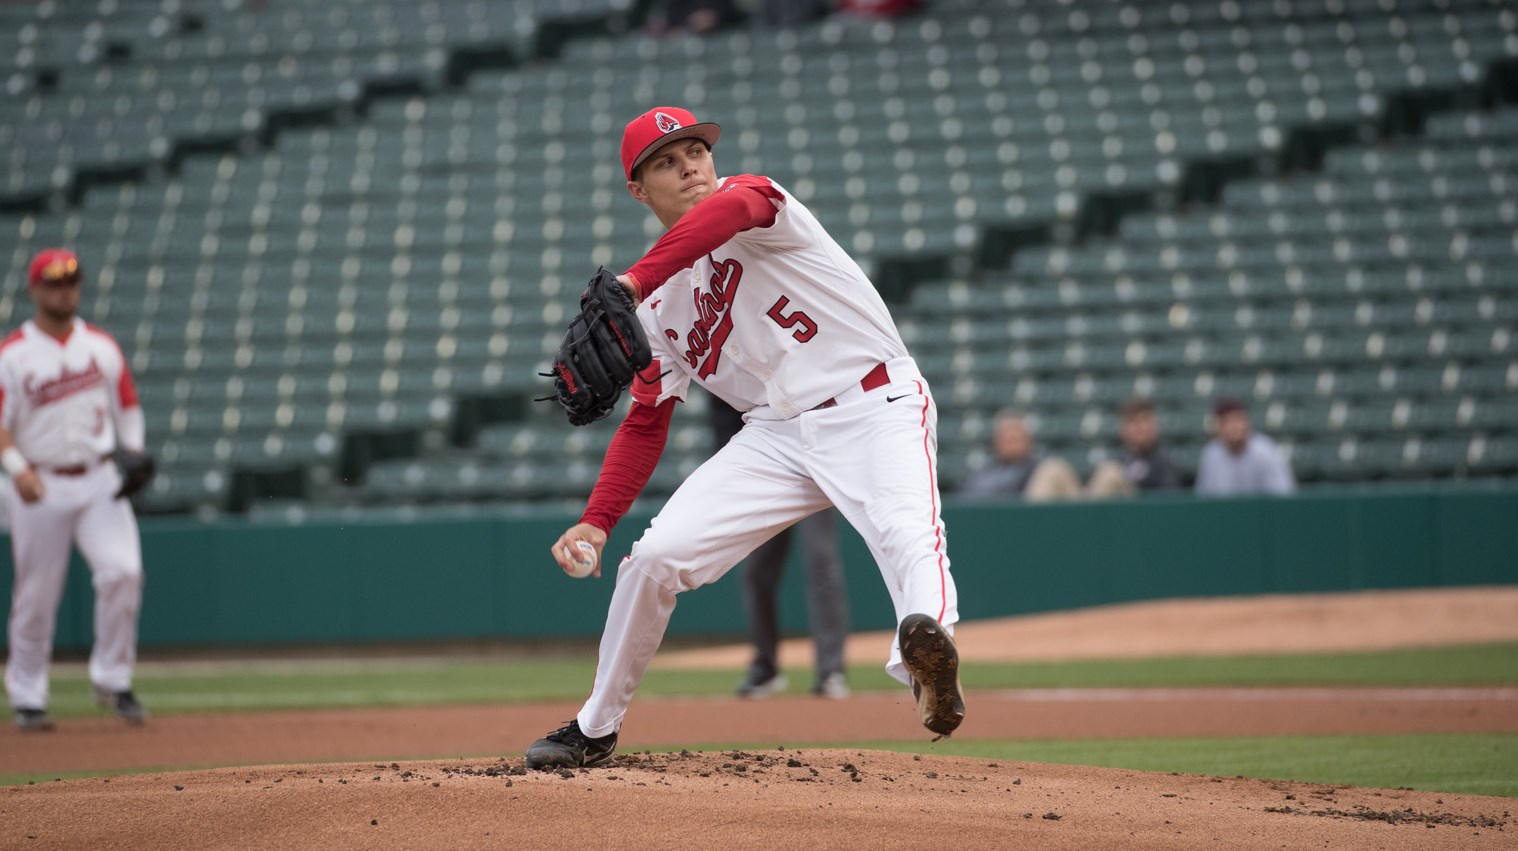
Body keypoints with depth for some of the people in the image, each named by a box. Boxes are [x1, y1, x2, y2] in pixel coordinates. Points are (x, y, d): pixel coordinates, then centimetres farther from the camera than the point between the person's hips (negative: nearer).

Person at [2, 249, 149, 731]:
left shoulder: (102, 347, 10)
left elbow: (127, 406, 16)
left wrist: (135, 453, -1)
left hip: (99, 481, 2)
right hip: (40, 488, -2)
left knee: (123, 570, -16)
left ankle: (112, 680, -3)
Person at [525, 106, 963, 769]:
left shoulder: (751, 196, -5)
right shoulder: (659, 303, 13)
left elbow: (730, 211, -32)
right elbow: (646, 421, 17)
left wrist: (632, 282, -45)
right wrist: (595, 521, 3)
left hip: (874, 410, -6)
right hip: (776, 435, 6)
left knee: (906, 531, -35)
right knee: (654, 557, -2)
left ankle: (925, 647, -66)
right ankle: (596, 729, 16)